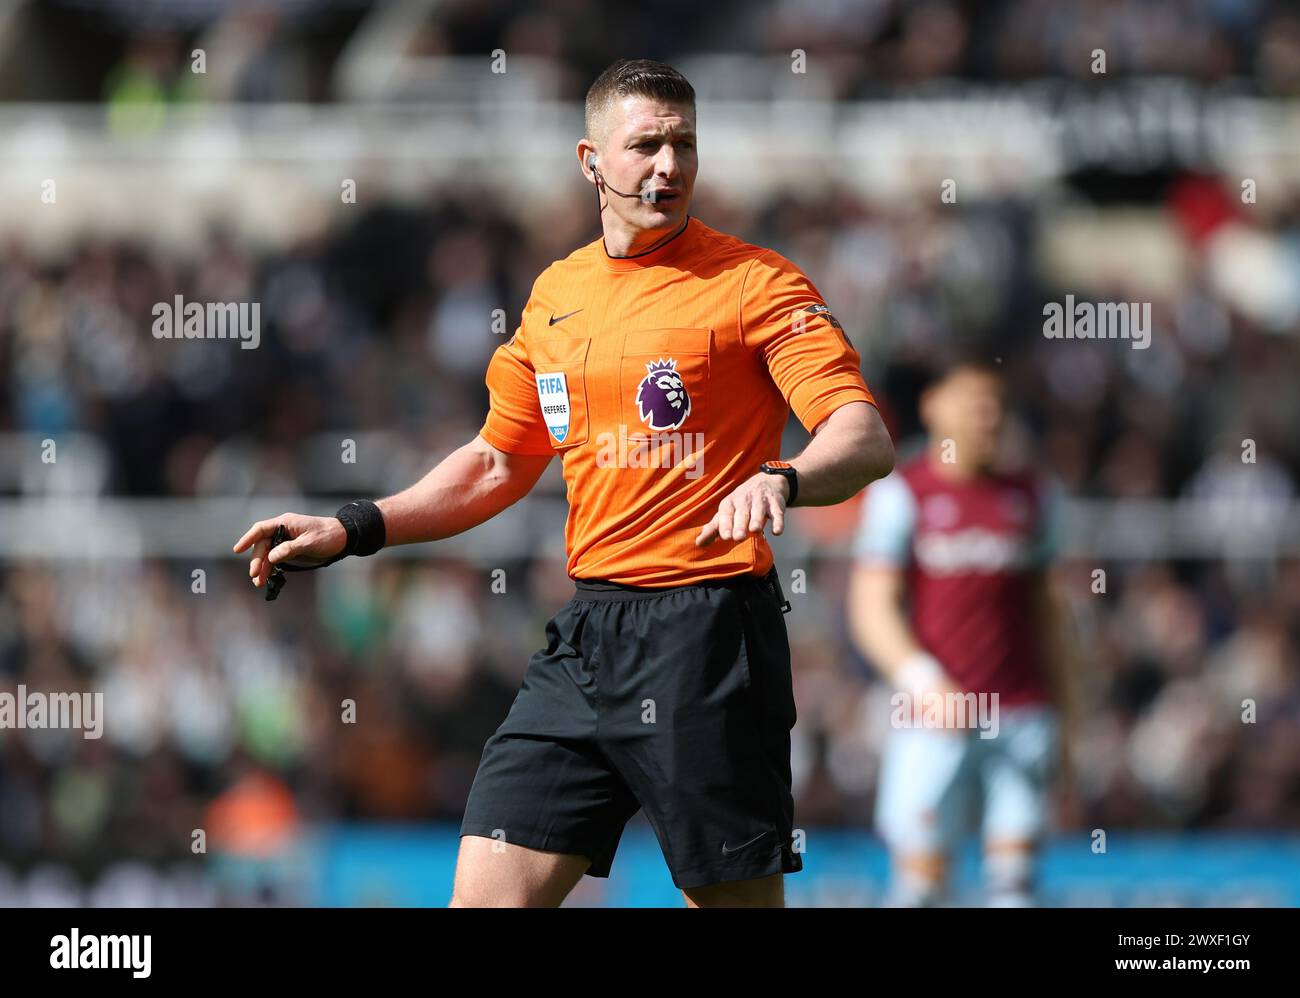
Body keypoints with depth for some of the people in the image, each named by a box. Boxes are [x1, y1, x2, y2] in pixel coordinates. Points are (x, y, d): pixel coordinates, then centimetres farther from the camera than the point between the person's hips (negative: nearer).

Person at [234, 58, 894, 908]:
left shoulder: (751, 282, -5)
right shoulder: (557, 294, 14)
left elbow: (867, 439, -14)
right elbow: (499, 465, 26)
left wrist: (780, 480, -34)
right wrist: (353, 529, 19)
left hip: (707, 640, -6)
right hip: (587, 635, 6)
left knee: (737, 897, -3)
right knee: (488, 892, -1)